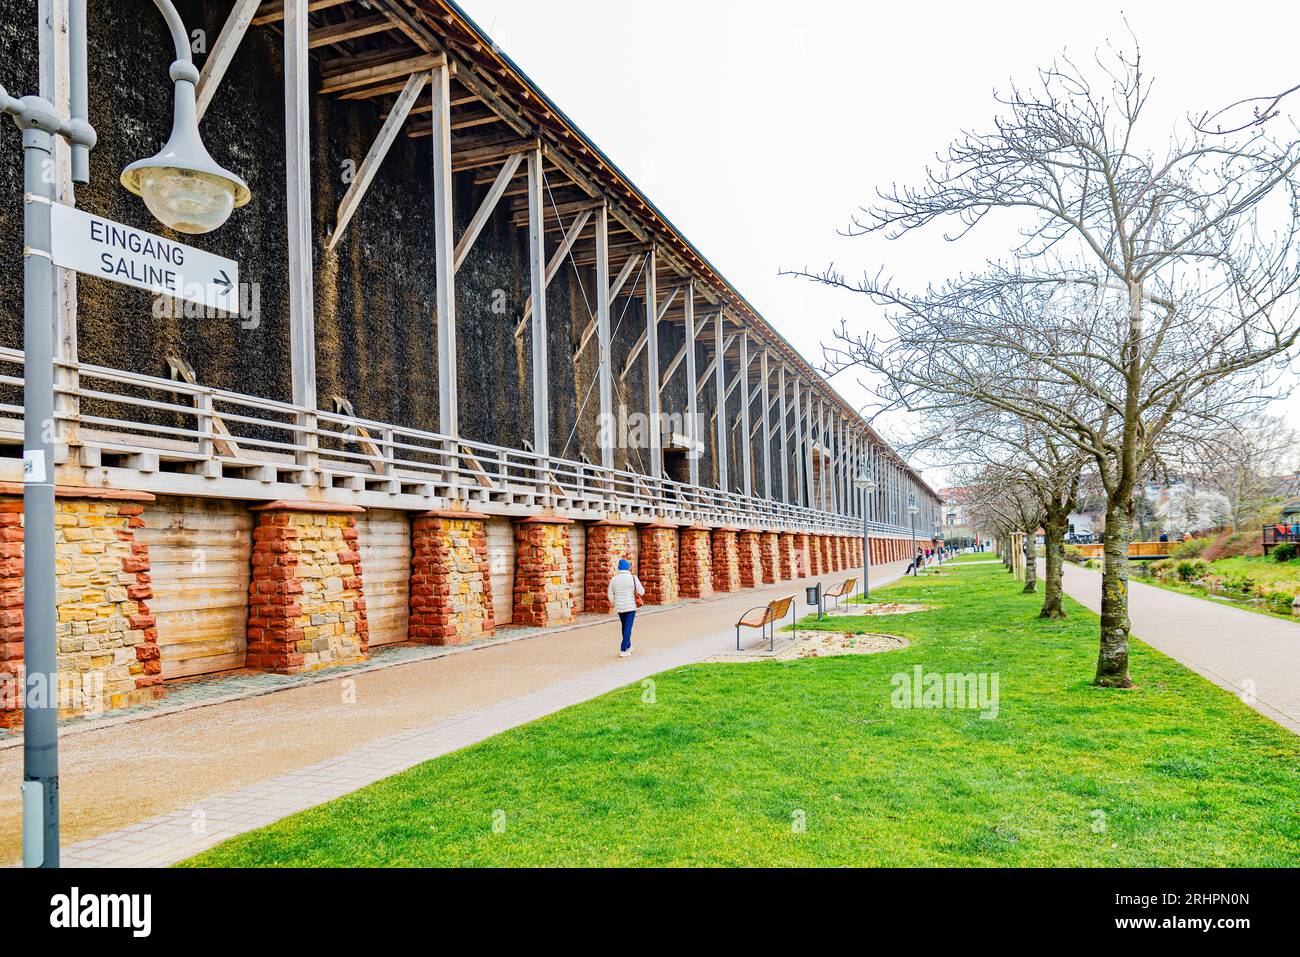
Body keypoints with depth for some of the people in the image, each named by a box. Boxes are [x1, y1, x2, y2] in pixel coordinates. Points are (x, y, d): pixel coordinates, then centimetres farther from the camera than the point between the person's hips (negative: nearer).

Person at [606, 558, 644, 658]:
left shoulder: (614, 579, -1)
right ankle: (623, 650, -7)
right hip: (631, 607, -4)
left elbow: (610, 594, 3)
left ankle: (628, 647, 34)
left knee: (625, 627, 20)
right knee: (628, 628, 0)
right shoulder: (633, 578, -10)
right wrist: (642, 588, 12)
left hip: (619, 607, 4)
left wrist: (614, 604, 19)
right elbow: (641, 592, -10)